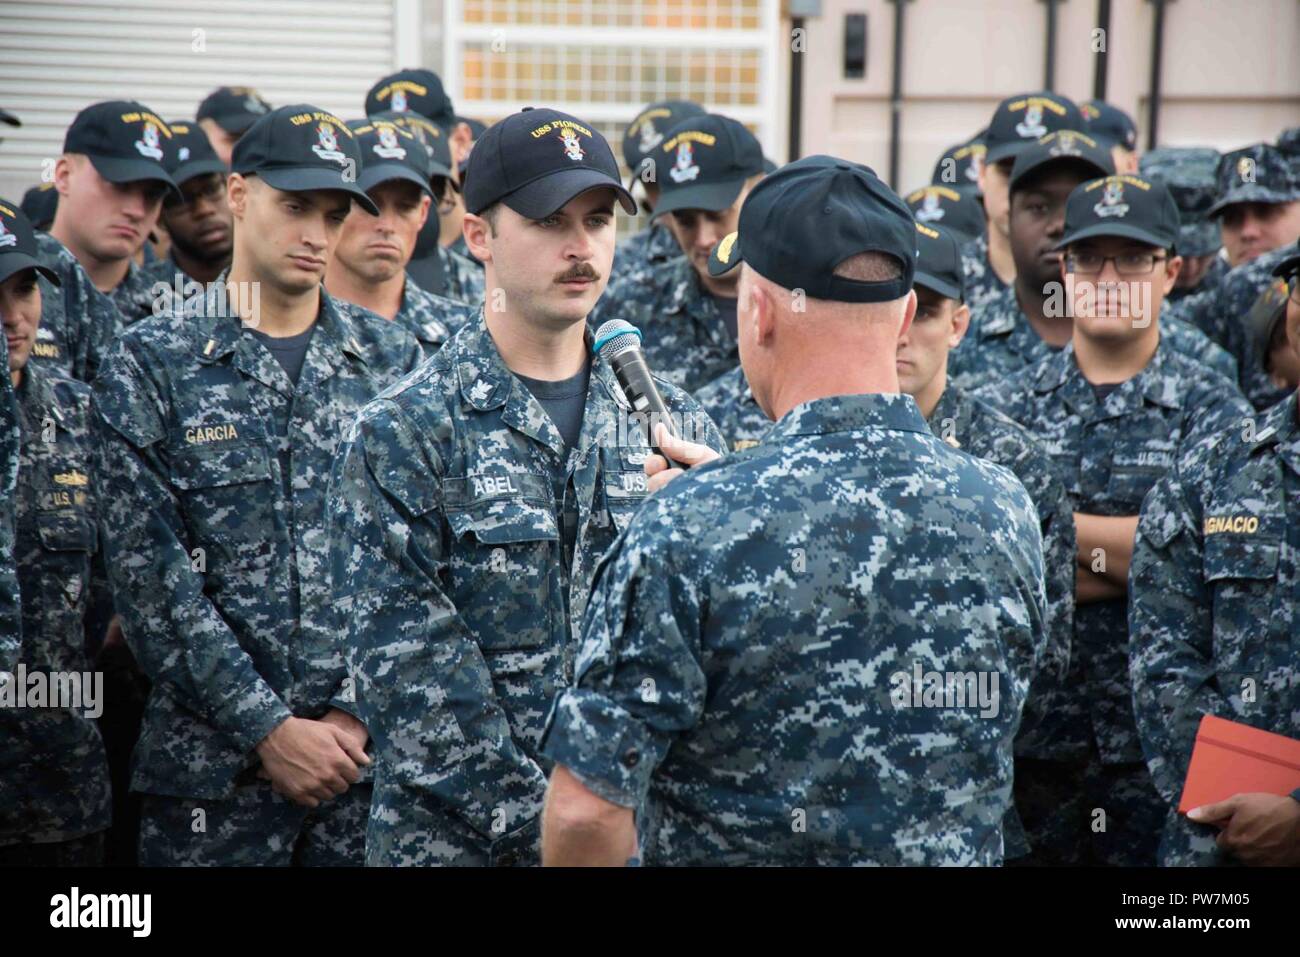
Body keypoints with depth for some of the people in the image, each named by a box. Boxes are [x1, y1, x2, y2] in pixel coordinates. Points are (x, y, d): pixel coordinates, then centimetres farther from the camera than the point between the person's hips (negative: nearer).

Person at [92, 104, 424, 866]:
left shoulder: (393, 360, 6)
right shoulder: (151, 364, -1)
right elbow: (152, 577, -7)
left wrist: (359, 713, -8)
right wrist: (268, 730, -12)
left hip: (370, 750, 2)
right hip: (213, 765, -2)